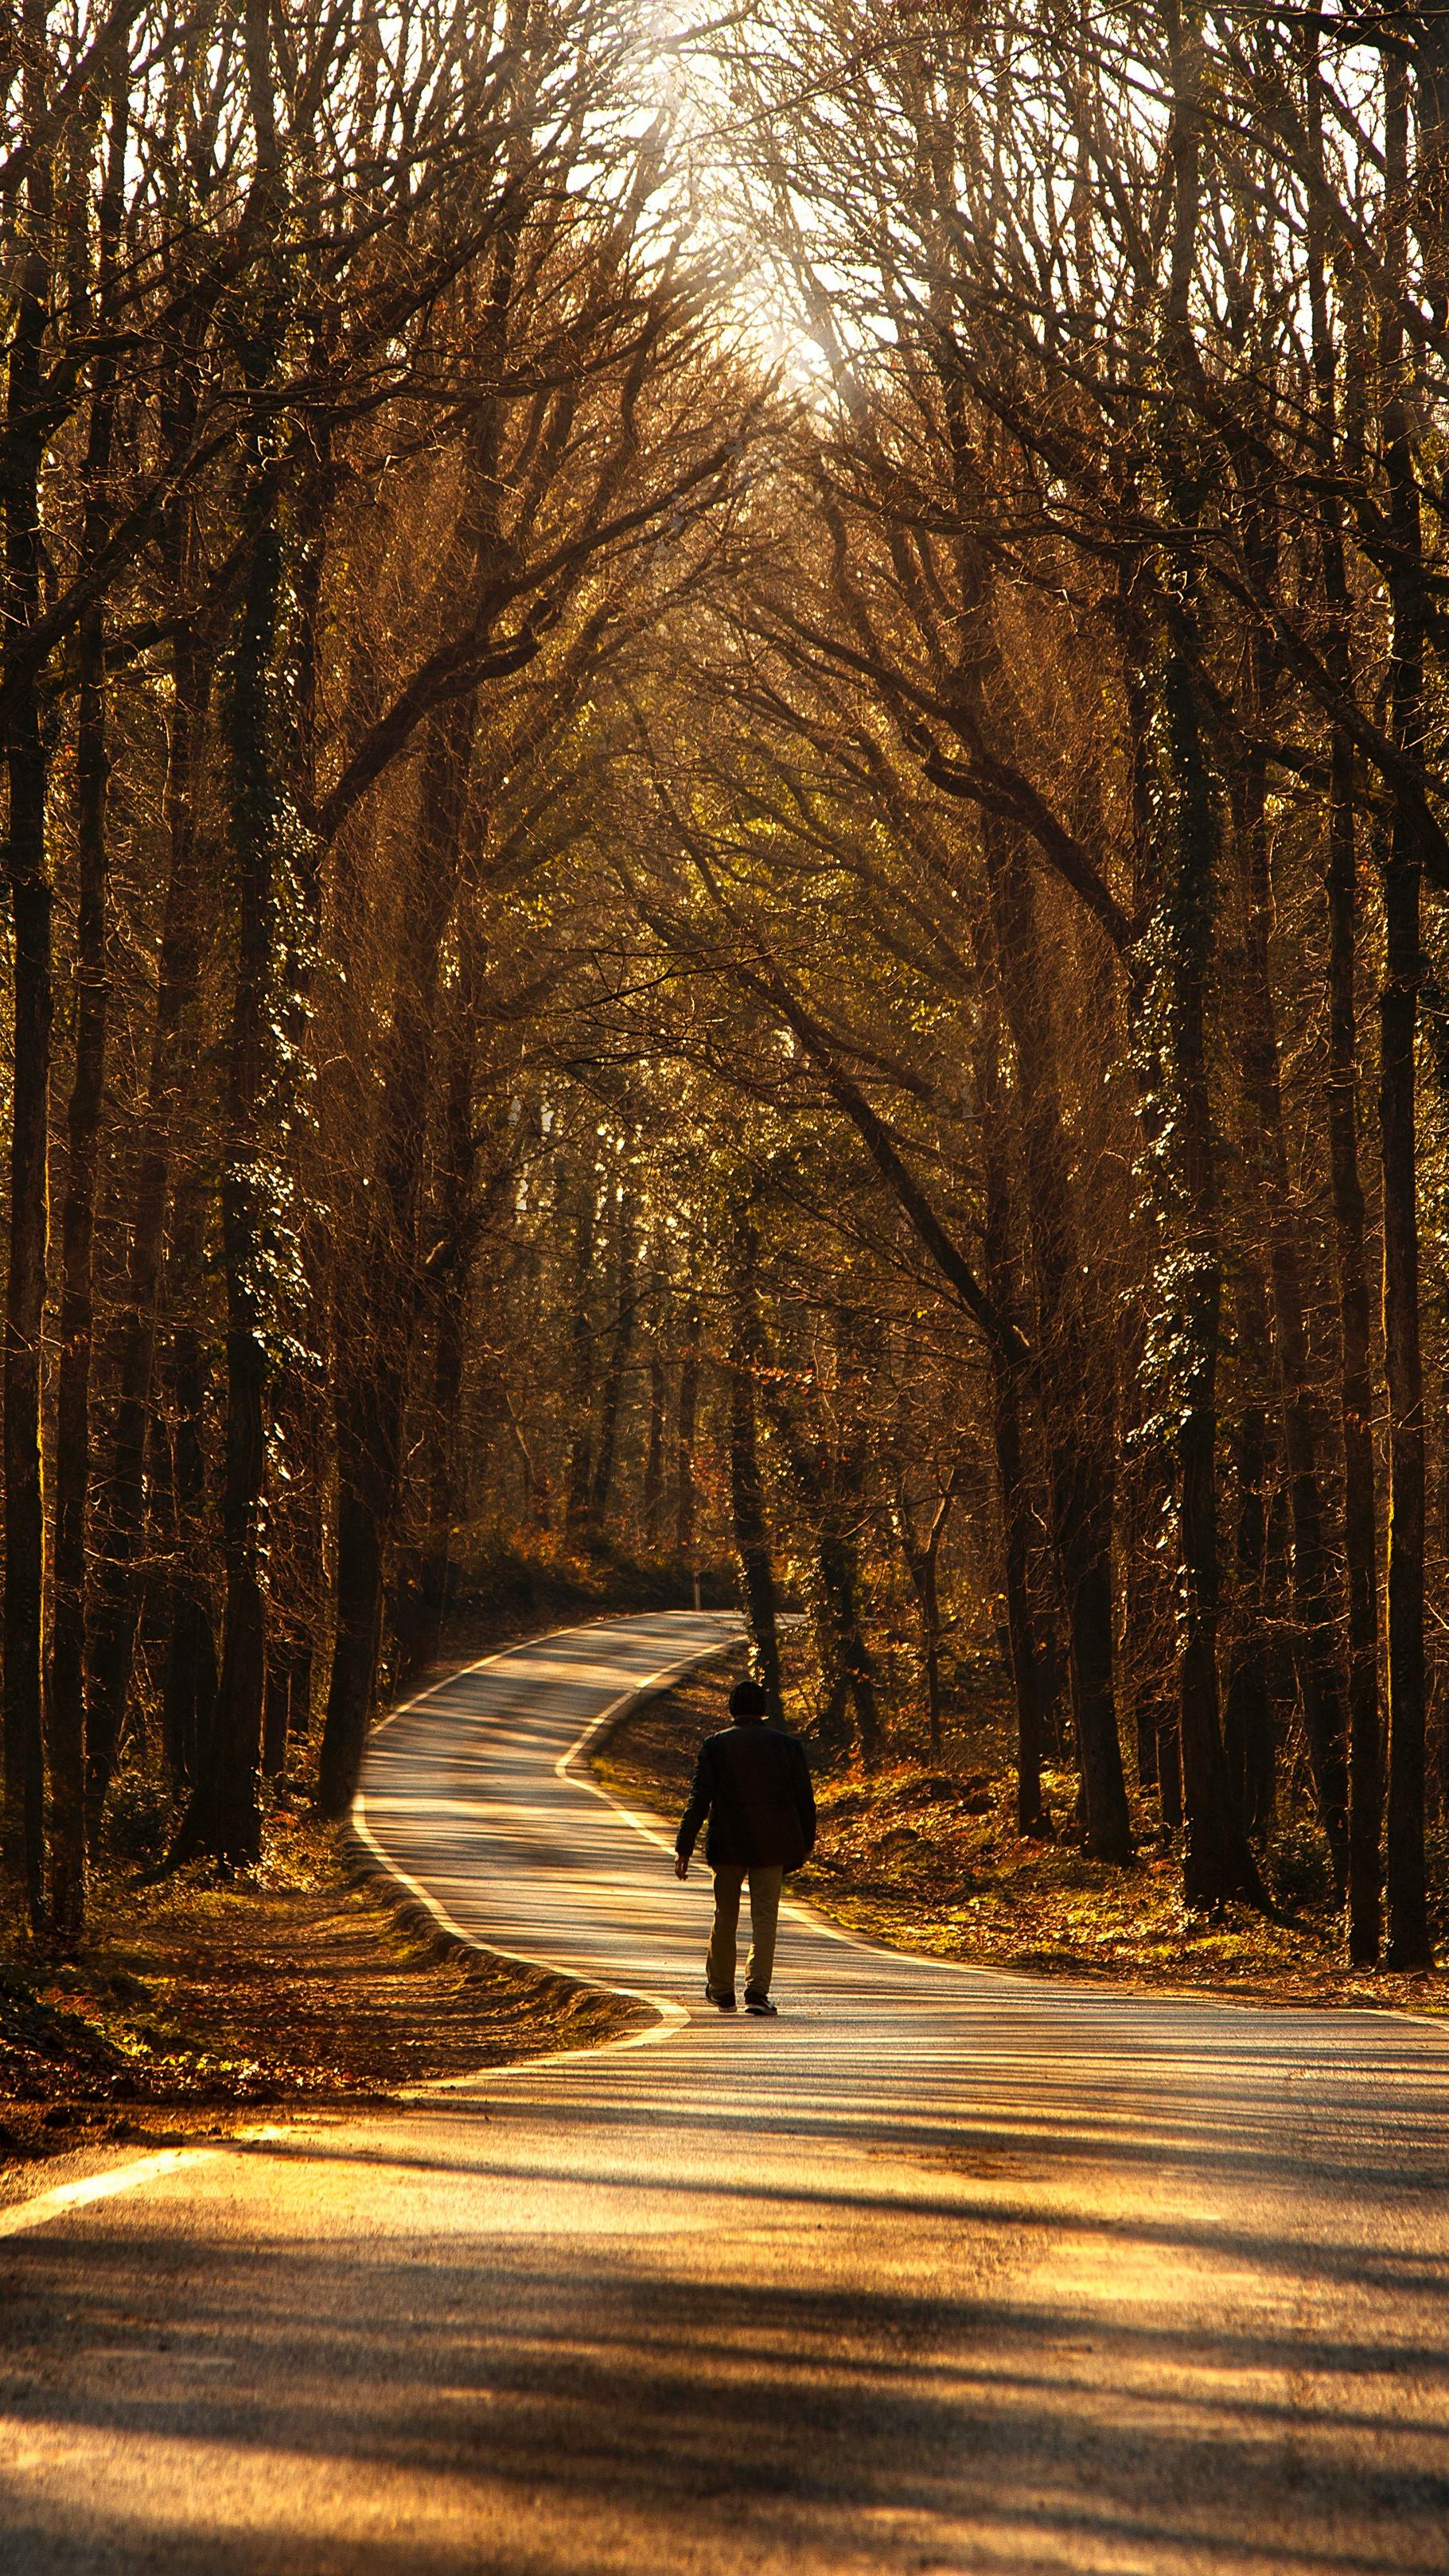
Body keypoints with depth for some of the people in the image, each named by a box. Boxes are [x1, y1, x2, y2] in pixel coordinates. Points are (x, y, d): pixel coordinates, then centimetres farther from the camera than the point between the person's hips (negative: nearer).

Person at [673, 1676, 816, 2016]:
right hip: (771, 1847, 0)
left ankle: (721, 1991, 23)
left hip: (727, 1845, 0)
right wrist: (805, 1844, 15)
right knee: (764, 1918, 0)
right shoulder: (787, 1745, 2)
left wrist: (683, 1849, -7)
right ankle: (757, 1991, -13)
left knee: (725, 1918, 13)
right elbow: (805, 1800, 4)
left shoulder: (715, 1746, -3)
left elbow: (699, 1801, -8)